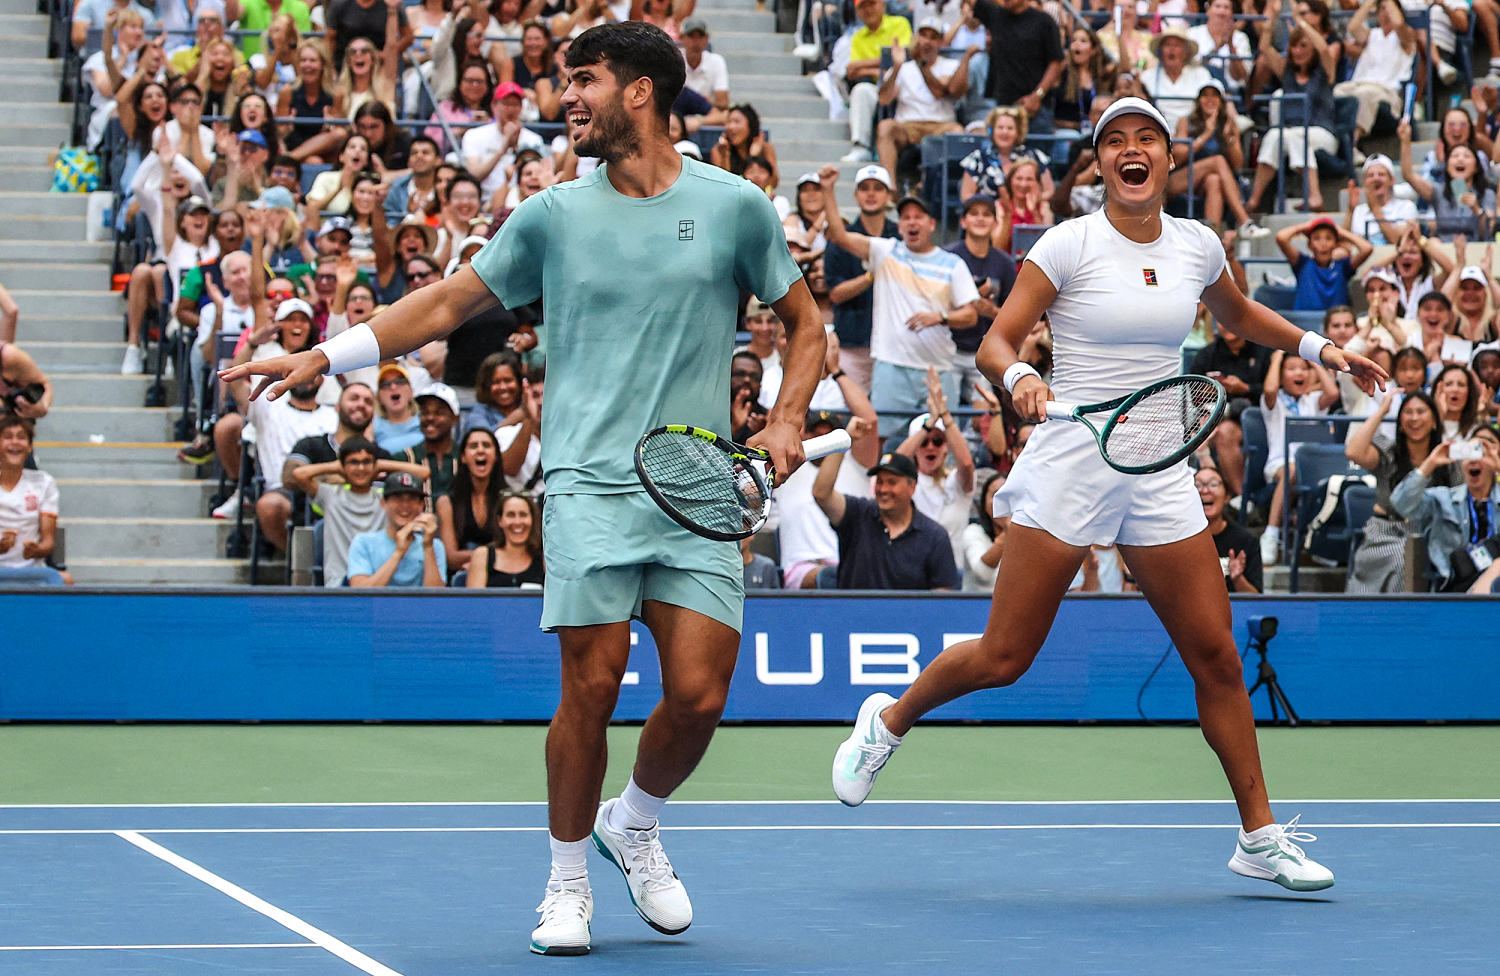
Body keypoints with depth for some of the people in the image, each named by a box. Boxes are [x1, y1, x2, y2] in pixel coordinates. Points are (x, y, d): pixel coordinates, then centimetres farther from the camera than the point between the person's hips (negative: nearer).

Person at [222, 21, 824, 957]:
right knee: (591, 687, -9)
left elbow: (805, 322, 16)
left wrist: (787, 419, 0)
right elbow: (449, 302, 15)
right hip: (591, 485, 0)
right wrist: (325, 358, 9)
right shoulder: (555, 214, 7)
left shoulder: (736, 205, 5)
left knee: (699, 696, -7)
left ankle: (634, 825, 24)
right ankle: (568, 879, 11)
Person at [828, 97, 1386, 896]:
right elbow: (995, 343, -8)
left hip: (1158, 470, 4)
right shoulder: (1069, 245, -7)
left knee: (1216, 656, 0)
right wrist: (1019, 379, -28)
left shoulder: (1196, 245, 7)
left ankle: (1259, 837, 10)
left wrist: (1317, 346, 19)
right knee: (1003, 659, -4)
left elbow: (1238, 315, 29)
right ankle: (889, 719, 25)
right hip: (1070, 462, -4)